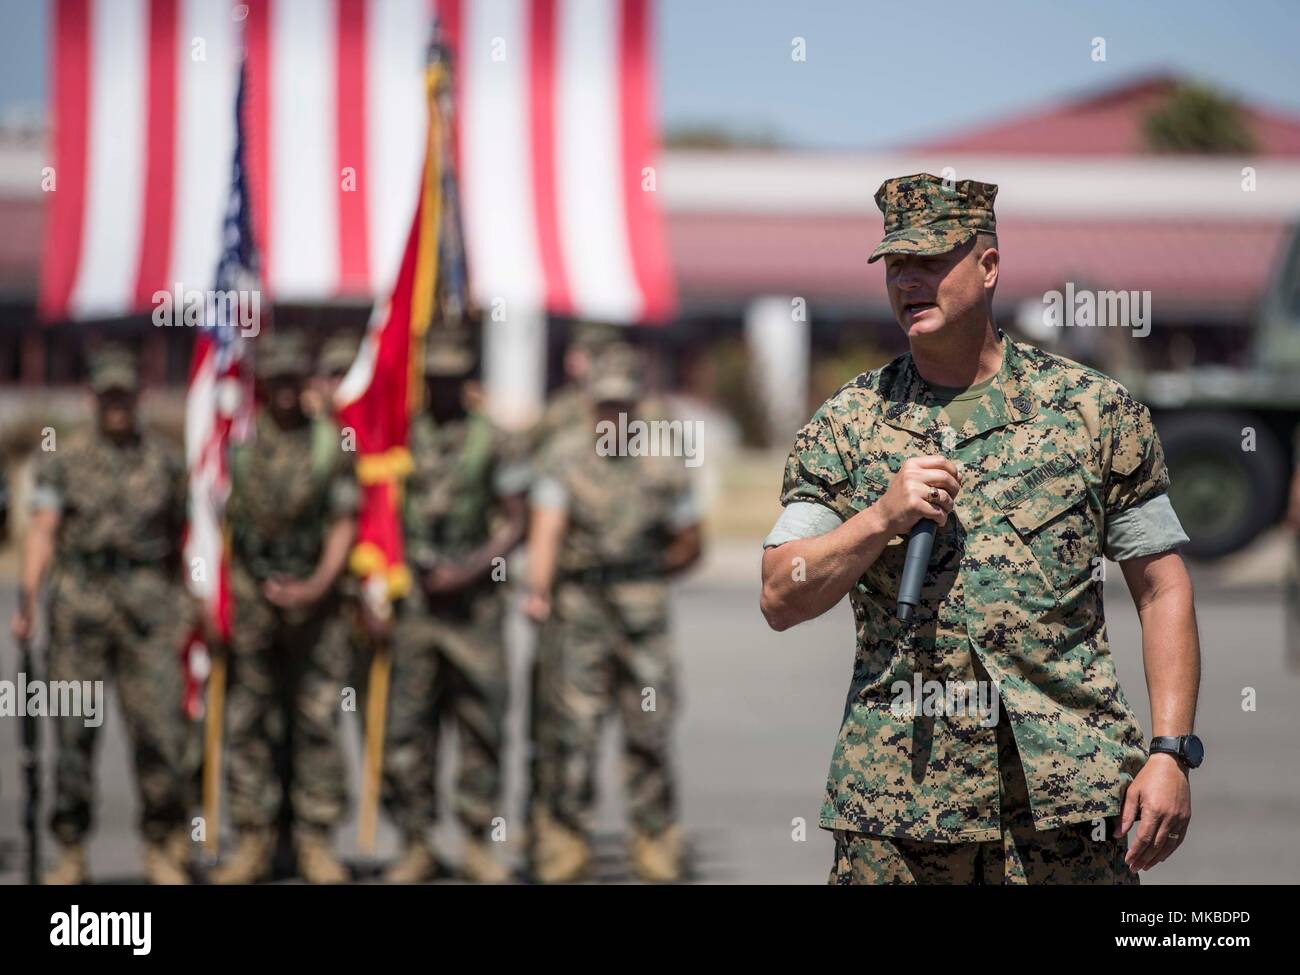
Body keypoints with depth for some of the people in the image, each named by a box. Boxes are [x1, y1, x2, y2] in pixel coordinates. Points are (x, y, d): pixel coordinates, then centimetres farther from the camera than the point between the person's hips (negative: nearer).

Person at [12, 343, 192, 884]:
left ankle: (163, 850, 5)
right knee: (74, 729, 1)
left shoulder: (165, 459, 10)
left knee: (160, 727, -6)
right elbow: (42, 531, -4)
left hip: (147, 600, 1)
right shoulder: (62, 457, 5)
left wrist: (181, 611, 14)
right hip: (80, 597, -1)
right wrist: (27, 597, -17)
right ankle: (70, 853, 8)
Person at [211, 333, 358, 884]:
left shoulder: (331, 445, 3)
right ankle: (253, 842, 7)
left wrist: (319, 584, -14)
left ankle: (315, 842, 6)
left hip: (312, 597, 0)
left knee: (317, 724, 0)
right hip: (248, 598, 0)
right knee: (247, 724, 2)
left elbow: (344, 523, 1)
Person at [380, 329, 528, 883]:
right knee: (405, 722, -2)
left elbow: (514, 524, 4)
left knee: (481, 722, 2)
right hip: (411, 594, 1)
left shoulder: (491, 442, 3)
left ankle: (479, 844, 10)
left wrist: (471, 571, -9)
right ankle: (414, 843, 5)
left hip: (473, 594, -1)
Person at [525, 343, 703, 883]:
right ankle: (565, 842, 3)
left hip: (642, 614, 1)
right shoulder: (563, 457, 1)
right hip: (576, 615, -1)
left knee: (650, 730, 0)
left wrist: (642, 578, 3)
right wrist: (539, 590, -27)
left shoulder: (663, 464, 6)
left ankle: (656, 843, 7)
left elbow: (688, 545, 13)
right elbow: (546, 531, -11)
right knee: (570, 729, -3)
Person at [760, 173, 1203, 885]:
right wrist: (883, 517, -12)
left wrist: (1172, 753, -4)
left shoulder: (1095, 408, 4)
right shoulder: (847, 424, 8)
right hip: (894, 794, 1)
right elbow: (780, 600, 3)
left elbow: (1162, 591, 5)